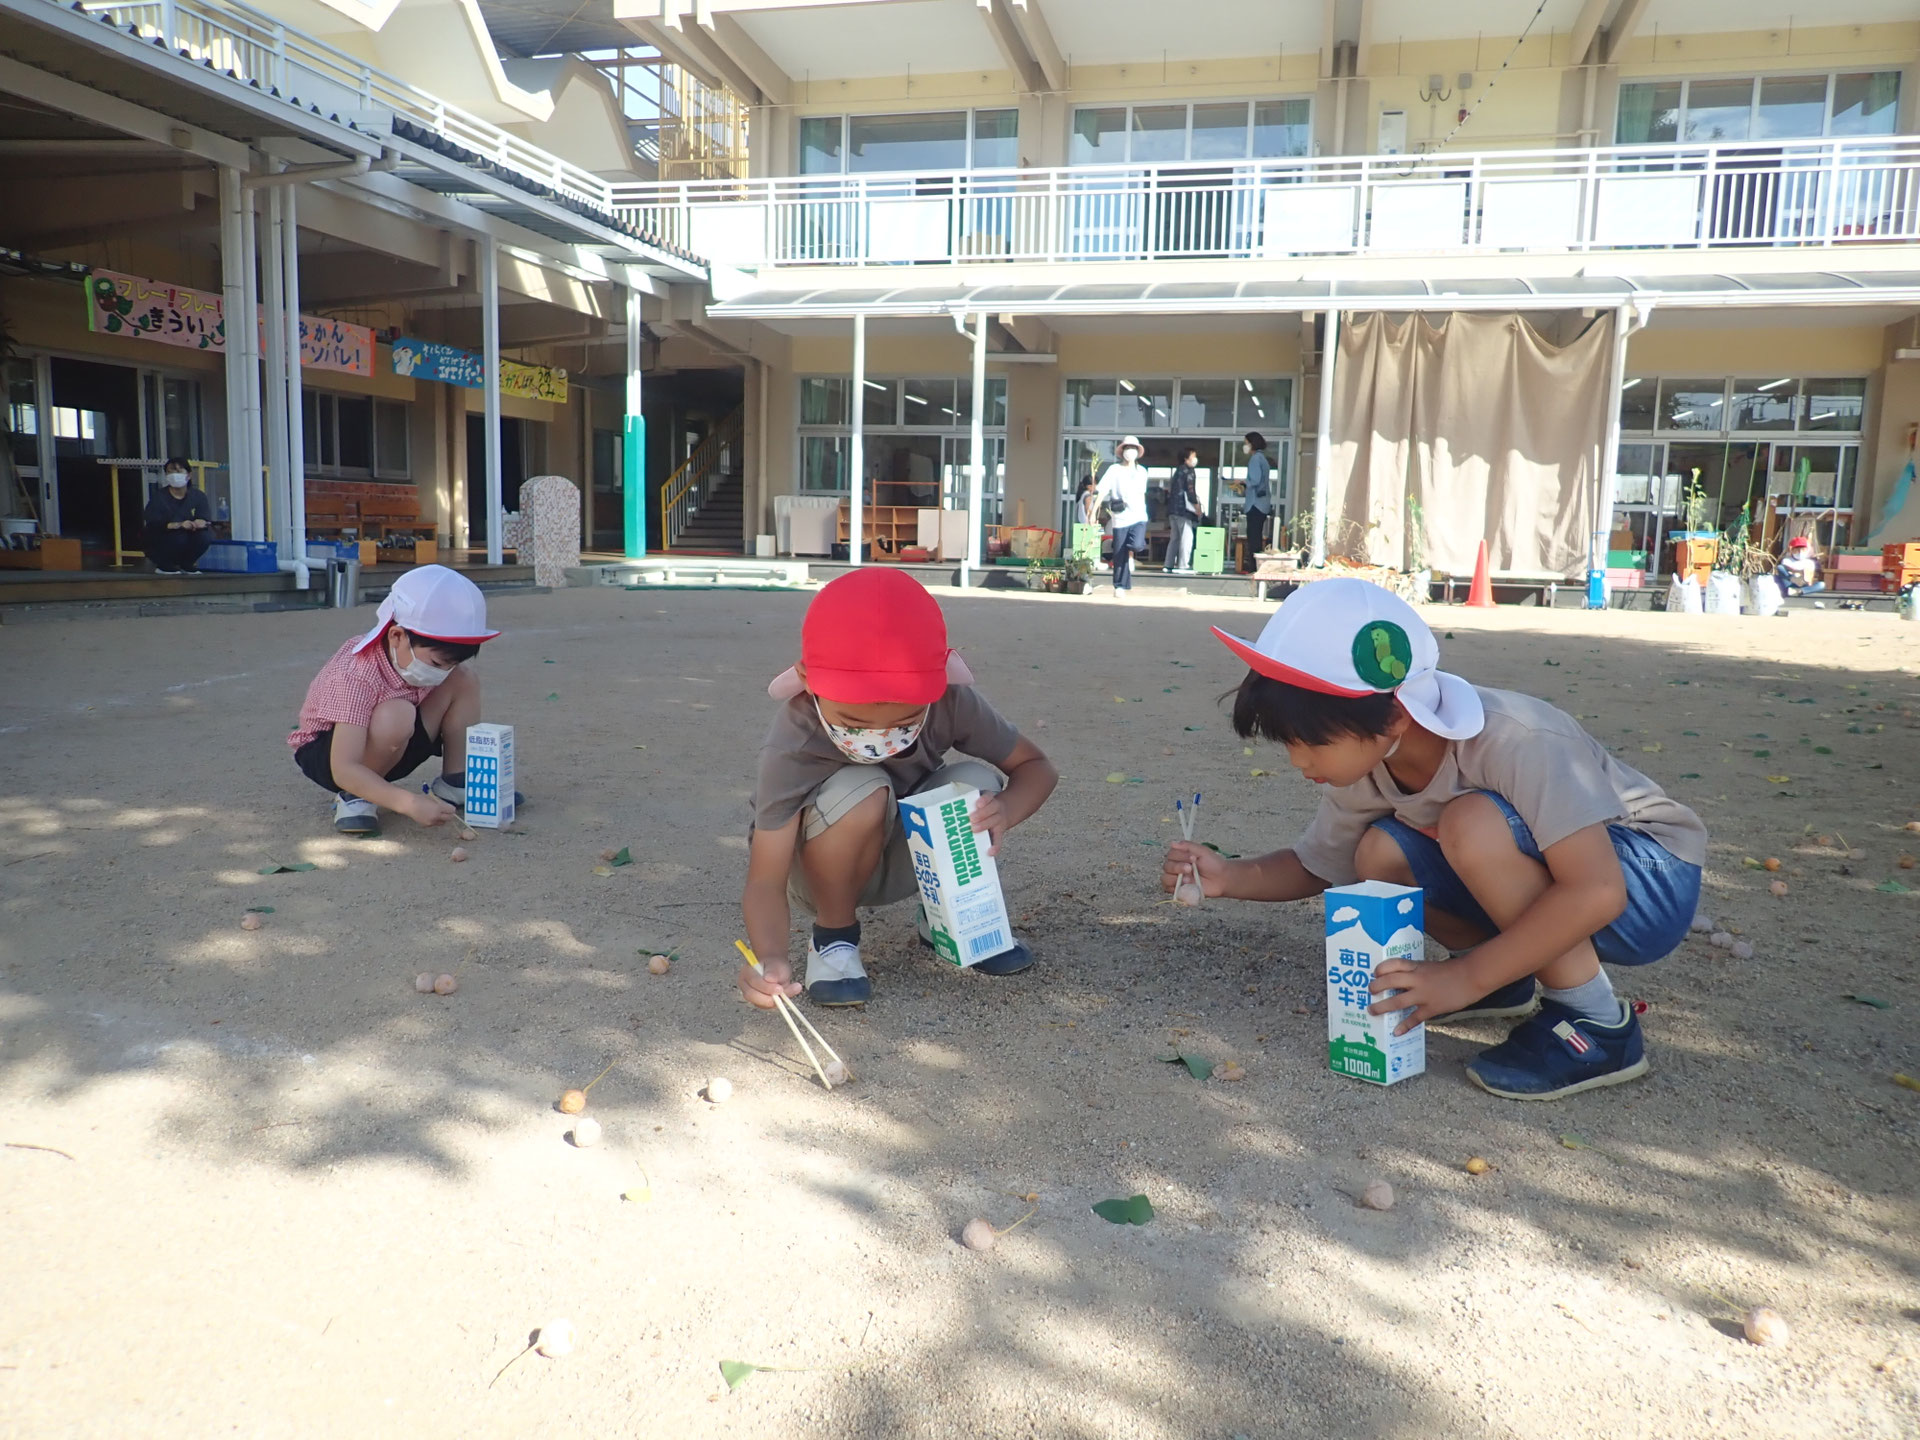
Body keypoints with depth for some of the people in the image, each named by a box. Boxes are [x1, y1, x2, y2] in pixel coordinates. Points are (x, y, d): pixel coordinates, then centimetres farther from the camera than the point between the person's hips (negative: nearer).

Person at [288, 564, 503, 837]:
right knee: (396, 715, -40)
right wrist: (410, 803, -51)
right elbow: (344, 770, -41)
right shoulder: (355, 677, -36)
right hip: (323, 751, -7)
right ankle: (353, 797, -14)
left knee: (464, 680, -10)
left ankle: (454, 784, -1)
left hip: (391, 748, 7)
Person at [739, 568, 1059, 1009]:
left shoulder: (952, 703, -26)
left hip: (901, 860, 4)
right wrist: (771, 958, -57)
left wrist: (1004, 810, -36)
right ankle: (834, 937, -7)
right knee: (861, 792, -35)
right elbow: (765, 882, -36)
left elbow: (1037, 767, -13)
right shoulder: (793, 746, -35)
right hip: (819, 871, -3)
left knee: (976, 783, -26)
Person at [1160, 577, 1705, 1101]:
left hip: (1651, 885, -7)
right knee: (1380, 856, -14)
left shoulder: (1513, 742, -33)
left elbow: (1596, 892, -37)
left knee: (1473, 824, -33)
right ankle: (1507, 978, 8)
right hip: (1547, 870, 7)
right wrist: (1230, 877, -15)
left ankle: (1596, 1025, -18)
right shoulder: (1364, 764, -10)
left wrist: (1465, 979, -36)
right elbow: (1315, 866, 4)